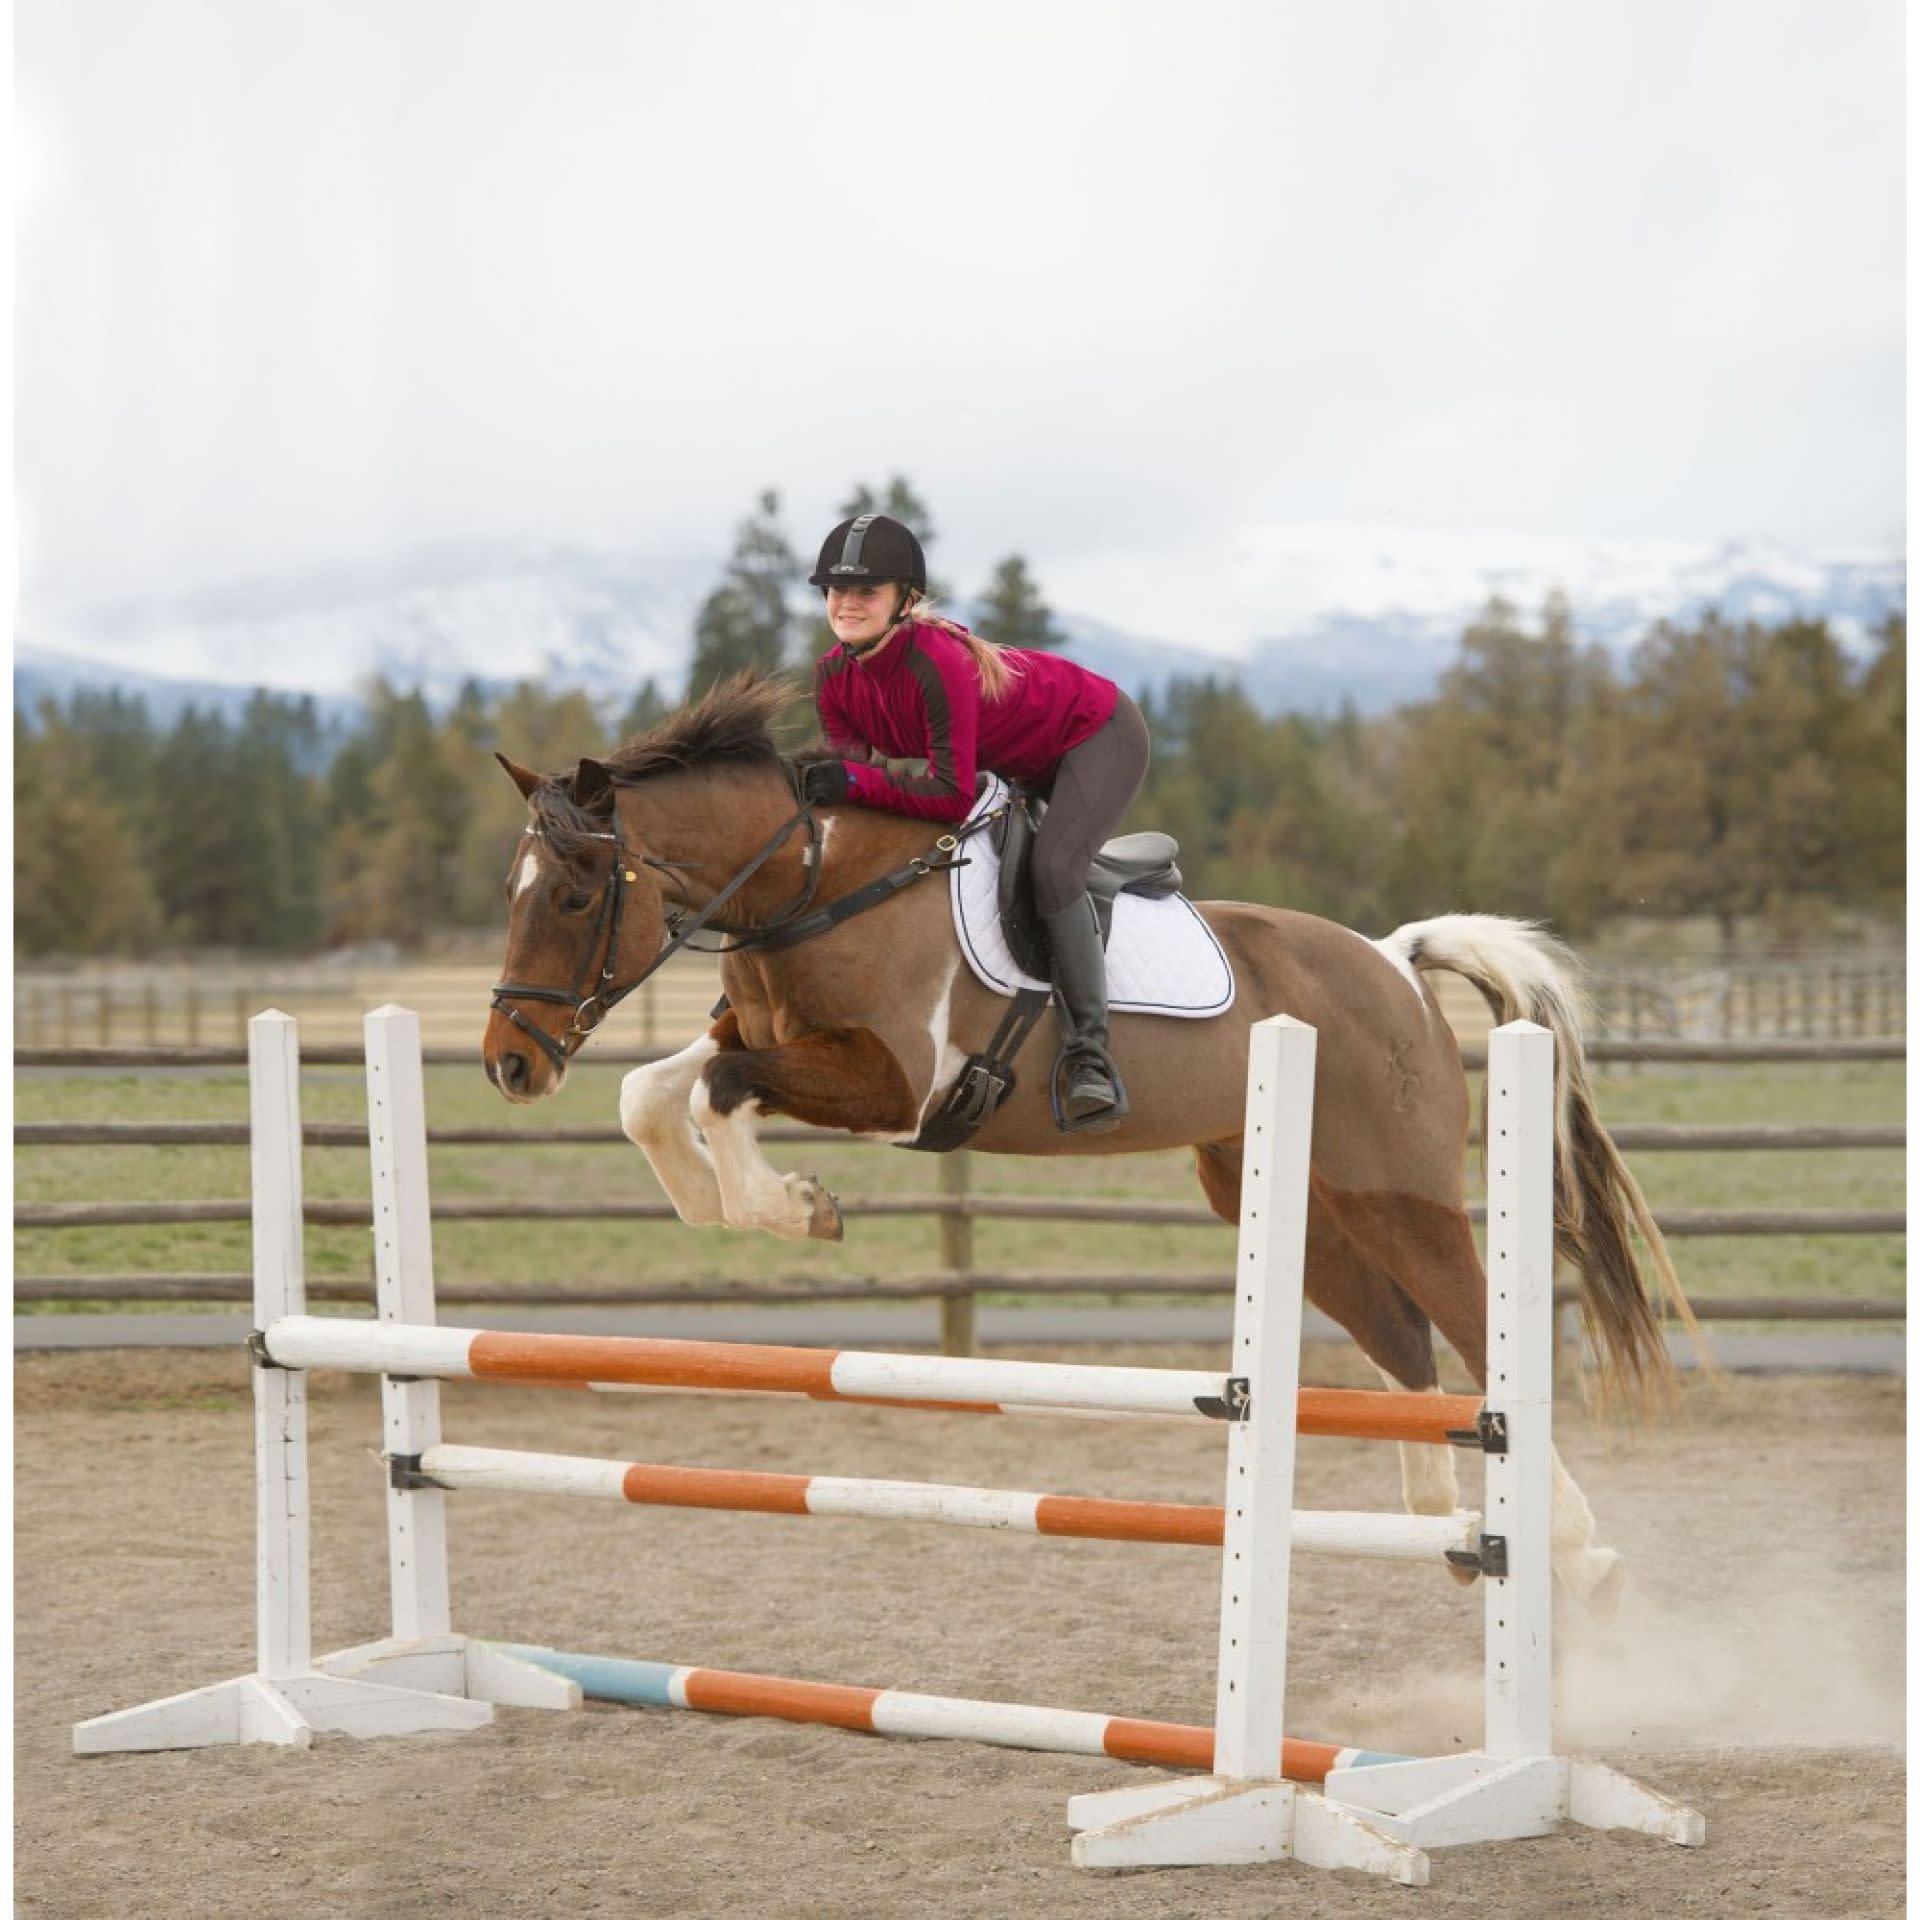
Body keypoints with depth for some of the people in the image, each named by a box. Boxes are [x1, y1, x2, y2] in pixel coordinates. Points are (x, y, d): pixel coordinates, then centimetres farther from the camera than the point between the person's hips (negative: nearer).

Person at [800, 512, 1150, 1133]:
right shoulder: (833, 675, -14)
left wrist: (857, 781, -43)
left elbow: (953, 792, -38)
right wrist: (823, 784, -30)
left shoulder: (938, 661, -38)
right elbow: (854, 762, -9)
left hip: (1098, 736, -9)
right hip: (1014, 765, 9)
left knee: (1051, 866, -29)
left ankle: (1088, 1047, -25)